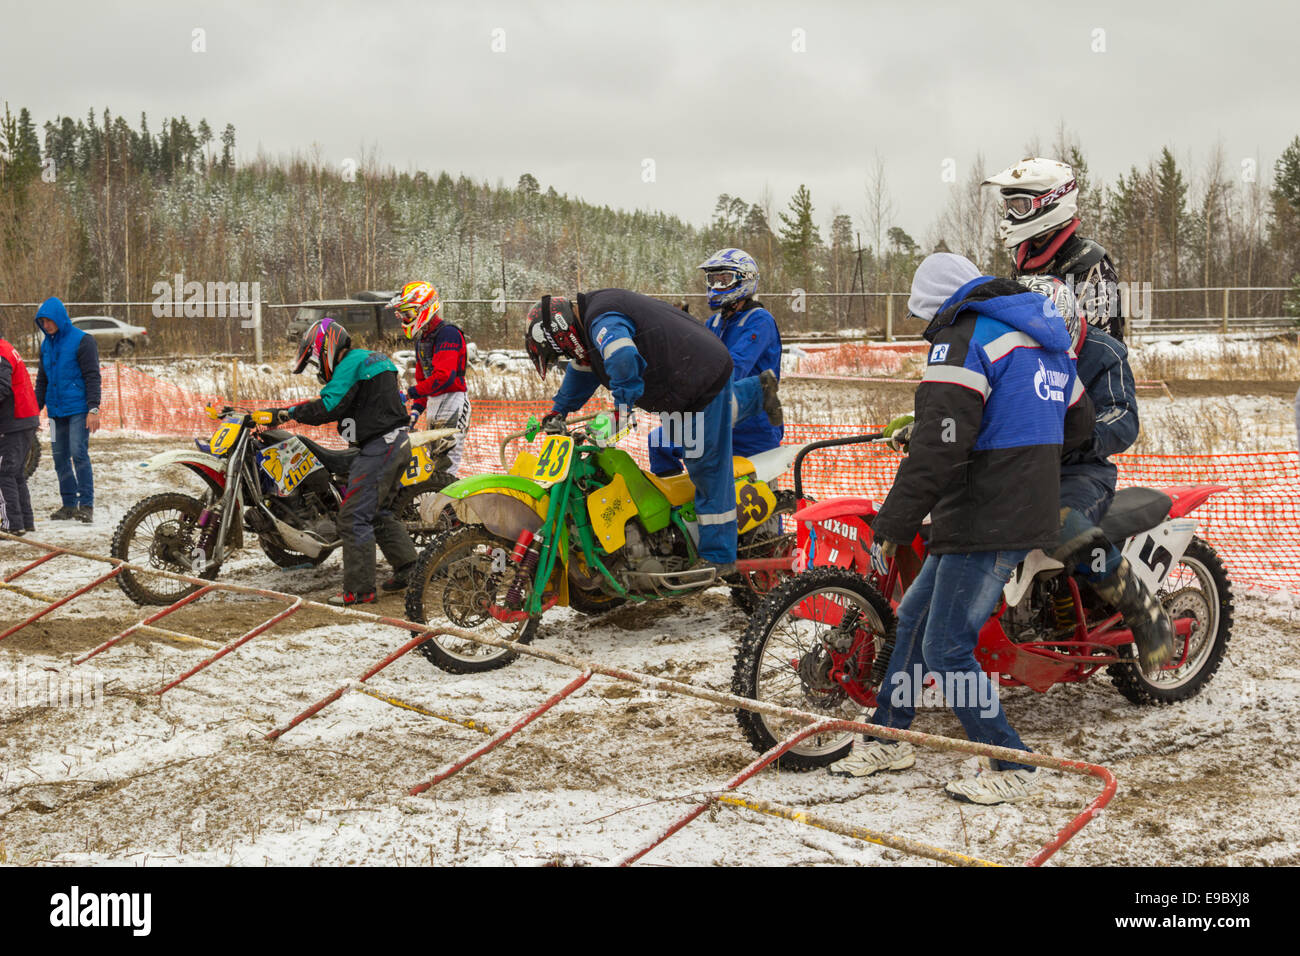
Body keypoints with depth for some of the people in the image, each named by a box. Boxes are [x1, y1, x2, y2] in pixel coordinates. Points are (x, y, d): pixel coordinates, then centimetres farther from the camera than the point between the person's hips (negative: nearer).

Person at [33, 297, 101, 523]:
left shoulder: (82, 341, -6)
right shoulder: (46, 344, 14)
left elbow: (92, 376, -10)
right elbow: (42, 380, 22)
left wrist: (93, 409, -16)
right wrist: (35, 408, 16)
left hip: (78, 410, -7)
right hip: (56, 410, 7)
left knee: (79, 453, -12)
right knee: (60, 456, 6)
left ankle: (86, 504, -8)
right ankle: (69, 504, 12)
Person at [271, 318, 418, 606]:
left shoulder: (351, 363, -12)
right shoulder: (372, 359, 20)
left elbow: (328, 407, -20)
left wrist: (289, 412, -9)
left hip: (378, 447, -11)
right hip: (397, 442, 11)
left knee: (354, 517, -8)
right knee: (378, 512, 20)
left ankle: (359, 589, -7)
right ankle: (407, 566, 20)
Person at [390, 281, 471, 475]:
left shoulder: (447, 334, -13)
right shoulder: (422, 340, 18)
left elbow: (444, 376, -24)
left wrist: (414, 392, -19)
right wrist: (417, 408, 10)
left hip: (452, 401, -10)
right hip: (433, 405, 10)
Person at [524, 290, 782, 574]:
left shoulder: (603, 320, -23)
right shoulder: (590, 320, 11)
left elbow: (623, 359, -43)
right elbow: (582, 370, 25)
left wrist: (623, 407, -40)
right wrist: (558, 411, 23)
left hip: (703, 378, -10)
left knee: (707, 467, -6)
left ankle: (718, 556, 0)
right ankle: (758, 390, 46)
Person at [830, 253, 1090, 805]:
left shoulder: (963, 340, -12)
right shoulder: (1044, 336, 18)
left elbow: (938, 450, -22)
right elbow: (1080, 419, 28)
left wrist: (892, 525, -19)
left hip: (988, 523, -10)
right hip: (1030, 507, 10)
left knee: (947, 649, -5)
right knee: (914, 617, 18)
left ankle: (1013, 768, 4)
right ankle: (888, 739, 28)